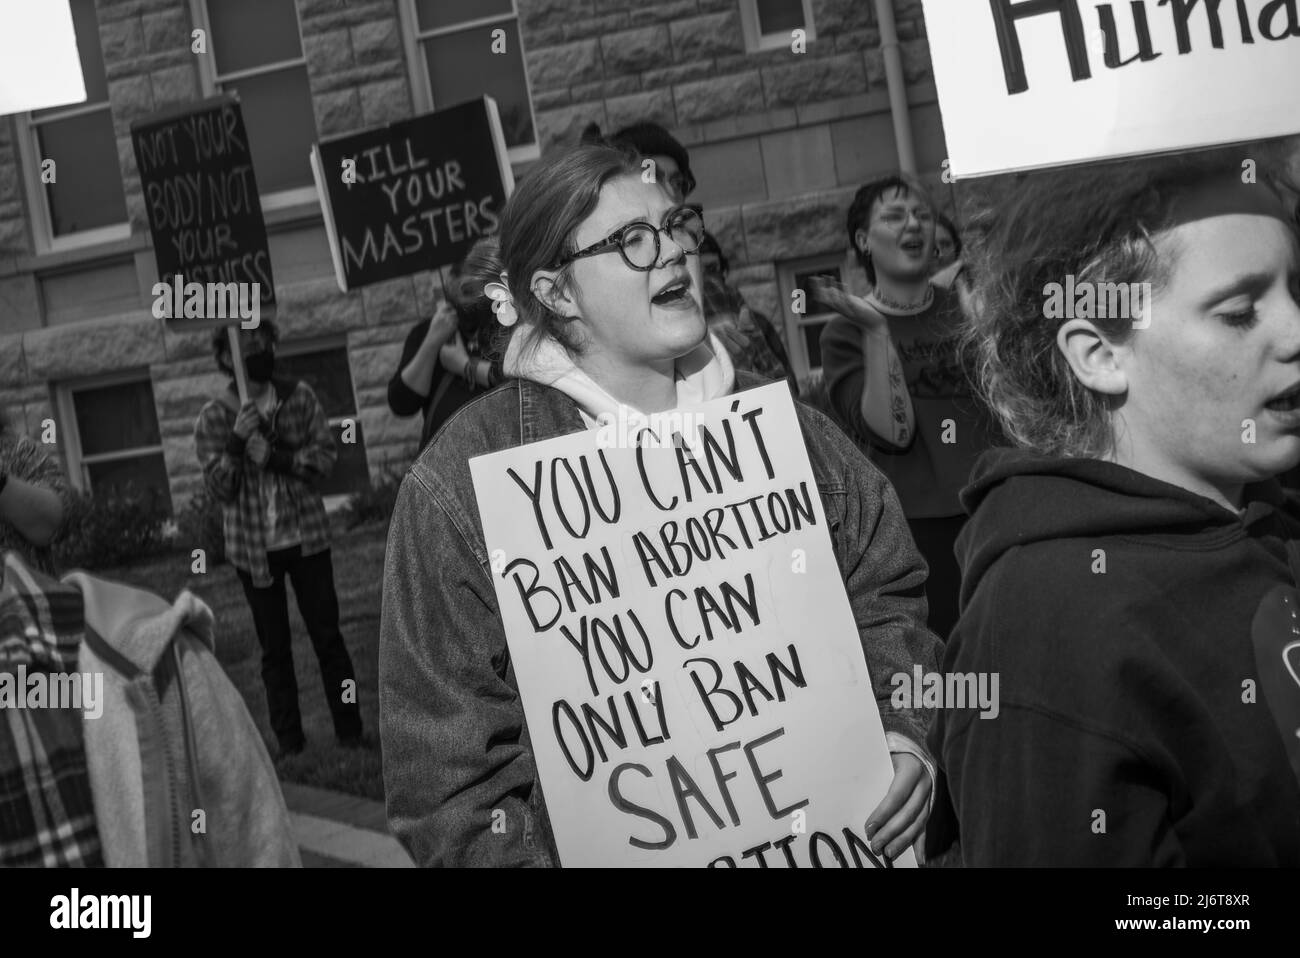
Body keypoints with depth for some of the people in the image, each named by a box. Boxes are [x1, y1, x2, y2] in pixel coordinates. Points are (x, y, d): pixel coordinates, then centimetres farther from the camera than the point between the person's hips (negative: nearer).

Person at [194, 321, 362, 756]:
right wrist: (238, 440, -21)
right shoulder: (213, 418, -3)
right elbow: (220, 487, -7)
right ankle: (288, 739, 14)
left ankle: (349, 730, 12)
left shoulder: (300, 398, 0)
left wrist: (276, 456, -19)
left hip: (306, 537, 1)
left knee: (327, 635, 4)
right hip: (253, 548, 0)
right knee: (274, 647, 7)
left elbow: (326, 456, -5)